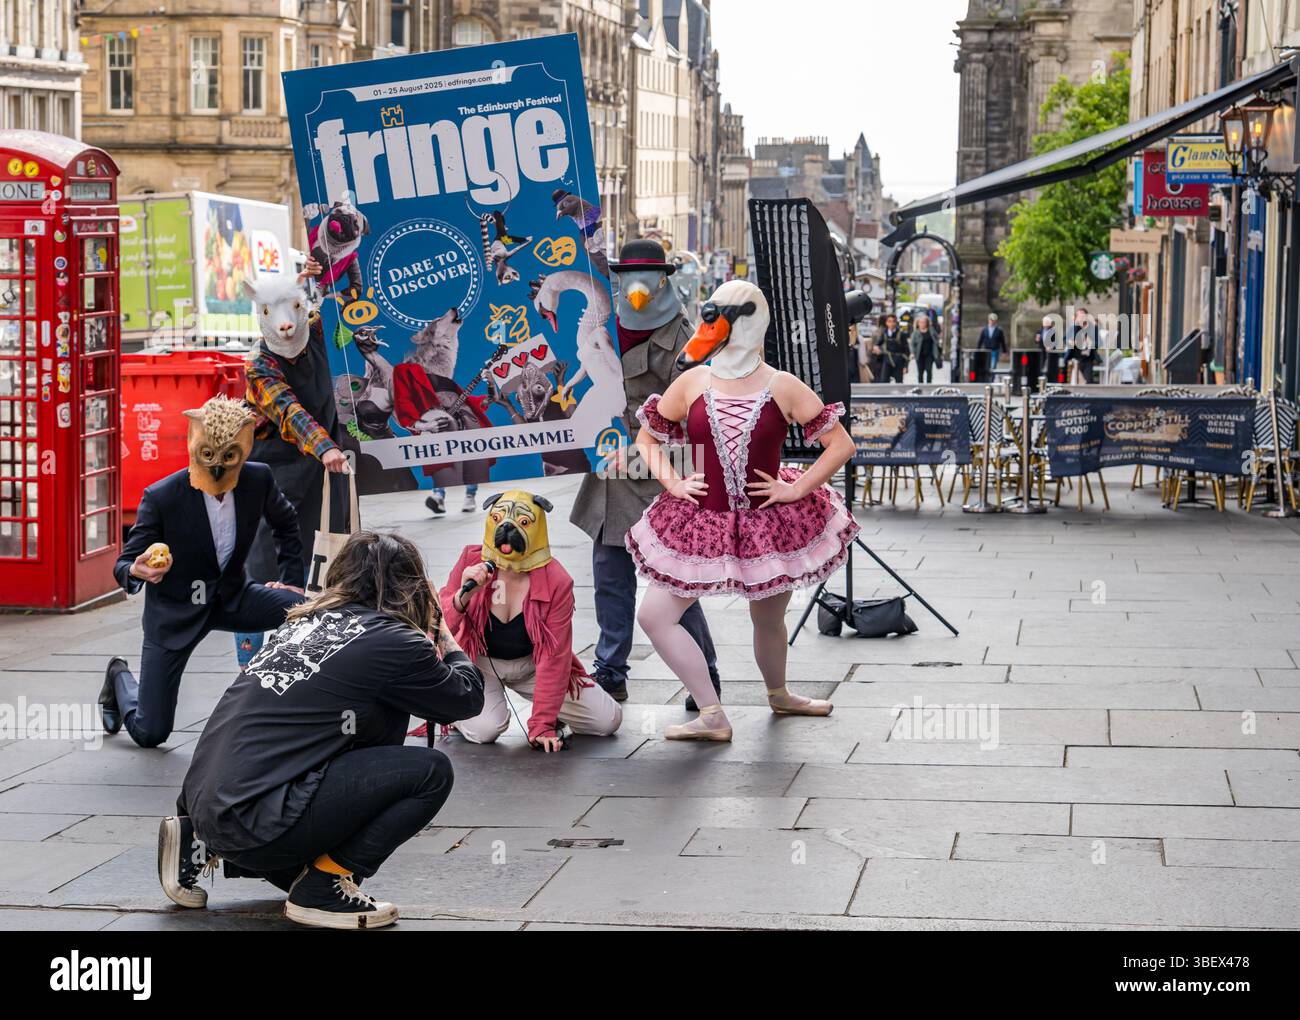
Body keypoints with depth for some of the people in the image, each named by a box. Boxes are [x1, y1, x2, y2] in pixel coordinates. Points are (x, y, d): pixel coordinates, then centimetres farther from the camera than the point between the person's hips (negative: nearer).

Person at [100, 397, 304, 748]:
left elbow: (285, 523, 11)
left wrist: (292, 580, 6)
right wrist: (138, 571, -40)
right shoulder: (161, 498, -24)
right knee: (149, 733, -3)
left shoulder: (258, 479, -13)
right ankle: (120, 678, 33)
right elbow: (123, 566, -16)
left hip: (231, 597, 3)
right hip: (176, 611, -3)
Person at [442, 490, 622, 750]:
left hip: (530, 664, 1)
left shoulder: (556, 582, -21)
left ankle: (550, 715, 19)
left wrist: (542, 725, -22)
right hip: (479, 662, -1)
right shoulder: (472, 561, -20)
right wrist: (464, 595, -43)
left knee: (608, 719, -9)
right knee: (485, 729, -30)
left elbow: (554, 656, -18)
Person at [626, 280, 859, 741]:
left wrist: (796, 489, -9)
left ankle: (778, 695, 43)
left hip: (767, 524, -2)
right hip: (702, 525, 2)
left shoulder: (781, 387, -8)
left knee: (769, 619, 14)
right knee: (654, 615, -6)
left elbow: (841, 444, -5)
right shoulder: (692, 383, -3)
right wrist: (672, 483, 0)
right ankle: (712, 716, 2)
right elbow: (647, 437, 12)